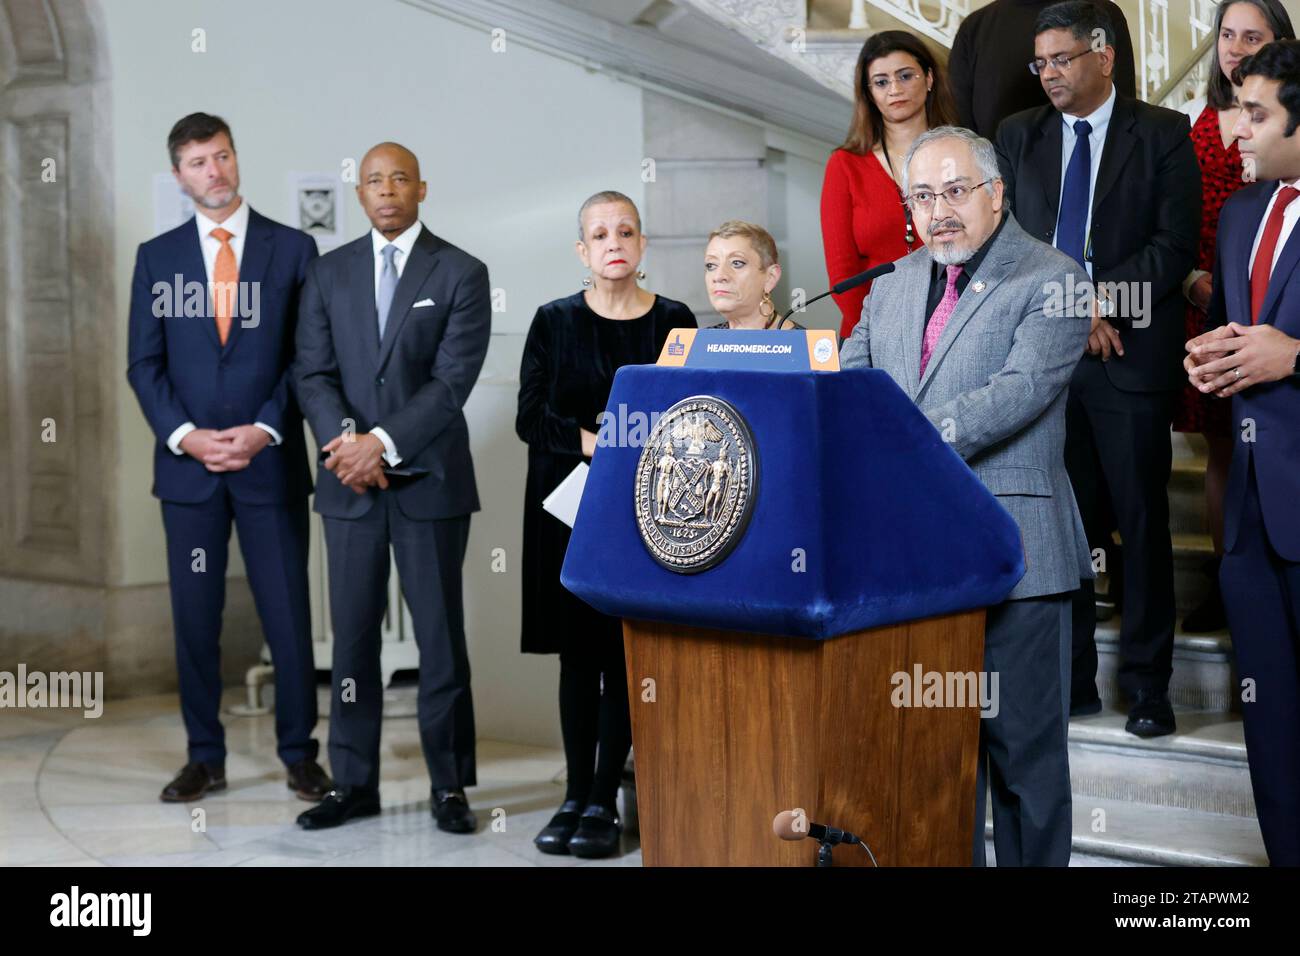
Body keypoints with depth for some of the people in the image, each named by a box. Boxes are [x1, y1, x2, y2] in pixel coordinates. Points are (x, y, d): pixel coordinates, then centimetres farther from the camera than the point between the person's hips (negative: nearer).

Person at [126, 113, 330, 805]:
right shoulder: (156, 257, 8)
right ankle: (205, 756, 16)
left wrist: (263, 430, -10)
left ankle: (298, 753, 14)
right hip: (188, 463, 2)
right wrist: (185, 435, -9)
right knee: (195, 615, 6)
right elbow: (143, 363, 5)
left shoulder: (293, 248, 3)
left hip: (271, 462, -2)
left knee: (288, 614, 1)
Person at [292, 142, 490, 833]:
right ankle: (353, 784, 15)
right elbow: (313, 374, 3)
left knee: (441, 637, 2)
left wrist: (382, 442, -16)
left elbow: (453, 379, -9)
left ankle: (449, 787, 11)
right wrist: (347, 443, -14)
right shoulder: (328, 275, 10)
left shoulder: (461, 274, 0)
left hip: (430, 482, -3)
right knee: (352, 636, 6)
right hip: (349, 486, 3)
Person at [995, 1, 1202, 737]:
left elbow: (1177, 246, -5)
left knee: (1142, 520, 2)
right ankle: (1072, 680, 14)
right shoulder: (1018, 136, 13)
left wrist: (1098, 298, -14)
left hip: (1130, 354, -3)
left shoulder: (1163, 135, 3)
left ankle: (1148, 684, 10)